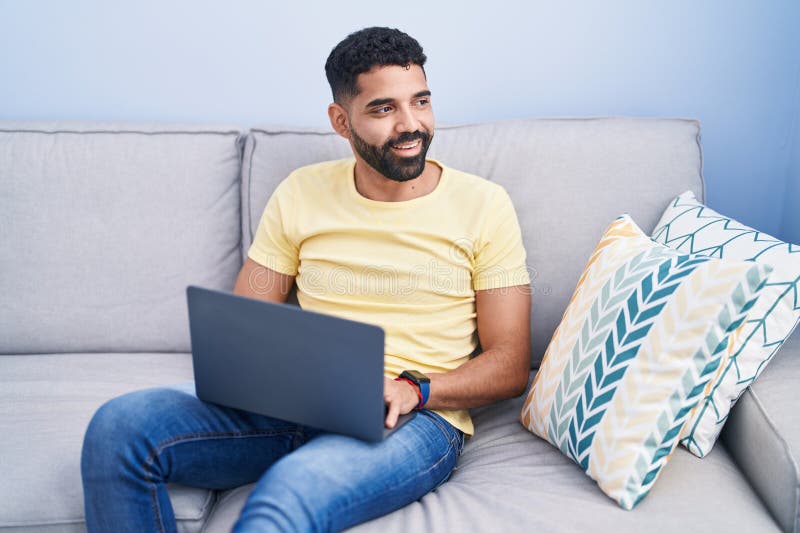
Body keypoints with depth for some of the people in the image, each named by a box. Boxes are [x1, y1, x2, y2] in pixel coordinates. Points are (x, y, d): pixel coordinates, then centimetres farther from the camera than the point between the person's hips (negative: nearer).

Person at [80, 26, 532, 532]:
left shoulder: (482, 205, 3)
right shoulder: (301, 195, 10)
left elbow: (510, 366, 2)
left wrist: (413, 388, -16)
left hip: (414, 418, -3)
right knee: (119, 426, -21)